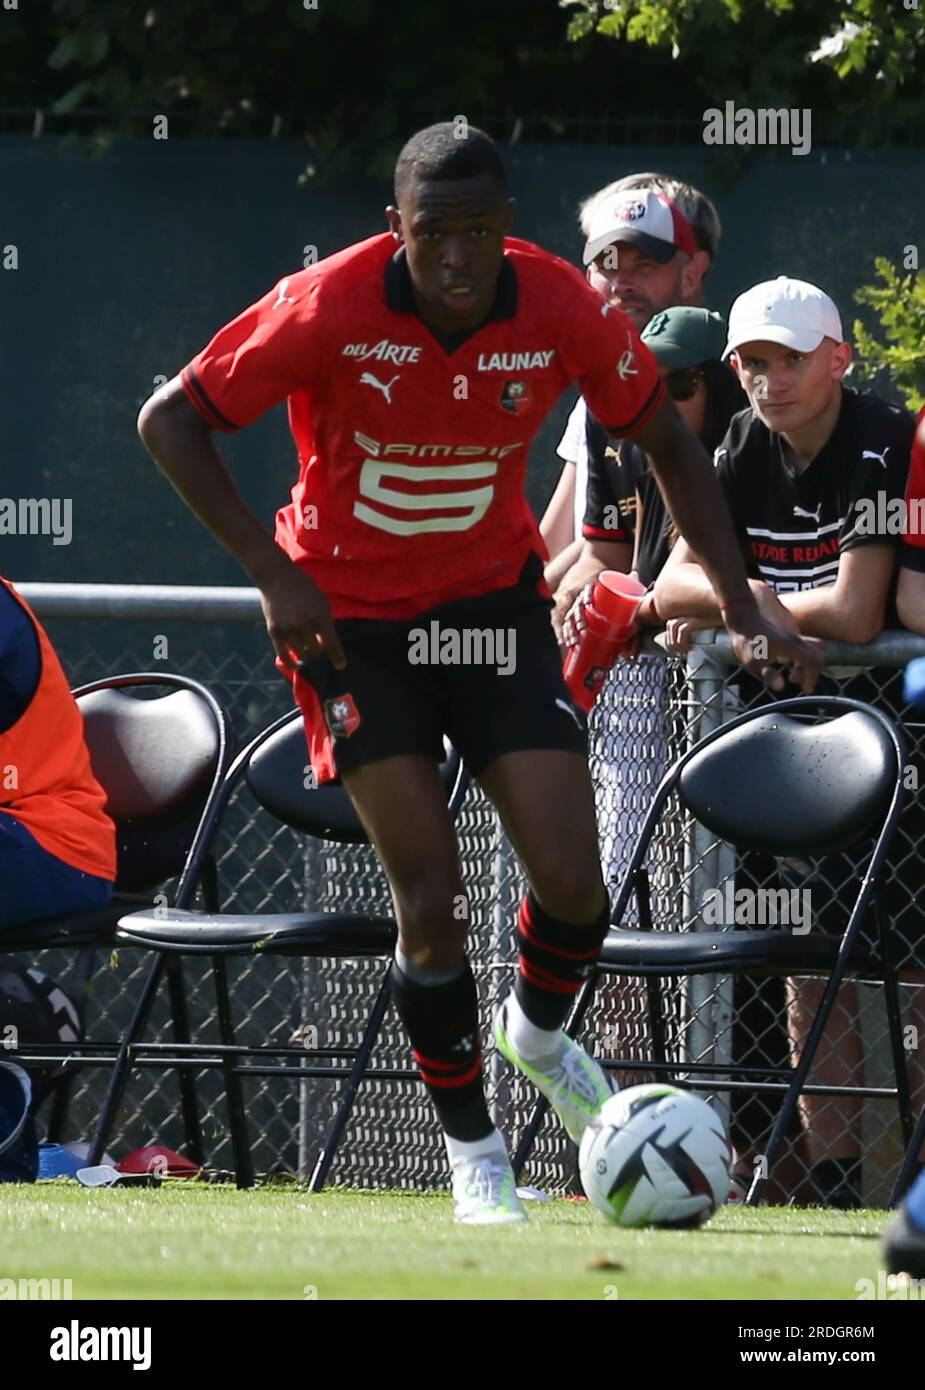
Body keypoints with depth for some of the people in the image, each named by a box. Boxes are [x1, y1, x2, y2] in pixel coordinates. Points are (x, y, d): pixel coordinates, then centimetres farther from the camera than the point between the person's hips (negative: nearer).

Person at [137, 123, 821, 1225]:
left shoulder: (563, 310, -15)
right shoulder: (328, 309, -23)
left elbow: (667, 443, 1)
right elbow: (170, 422, -13)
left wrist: (741, 614, -3)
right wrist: (275, 576, -19)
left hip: (492, 598, 2)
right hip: (349, 615, -2)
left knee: (572, 885, -7)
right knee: (429, 895, -12)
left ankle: (537, 1033, 29)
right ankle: (470, 1148, 9)